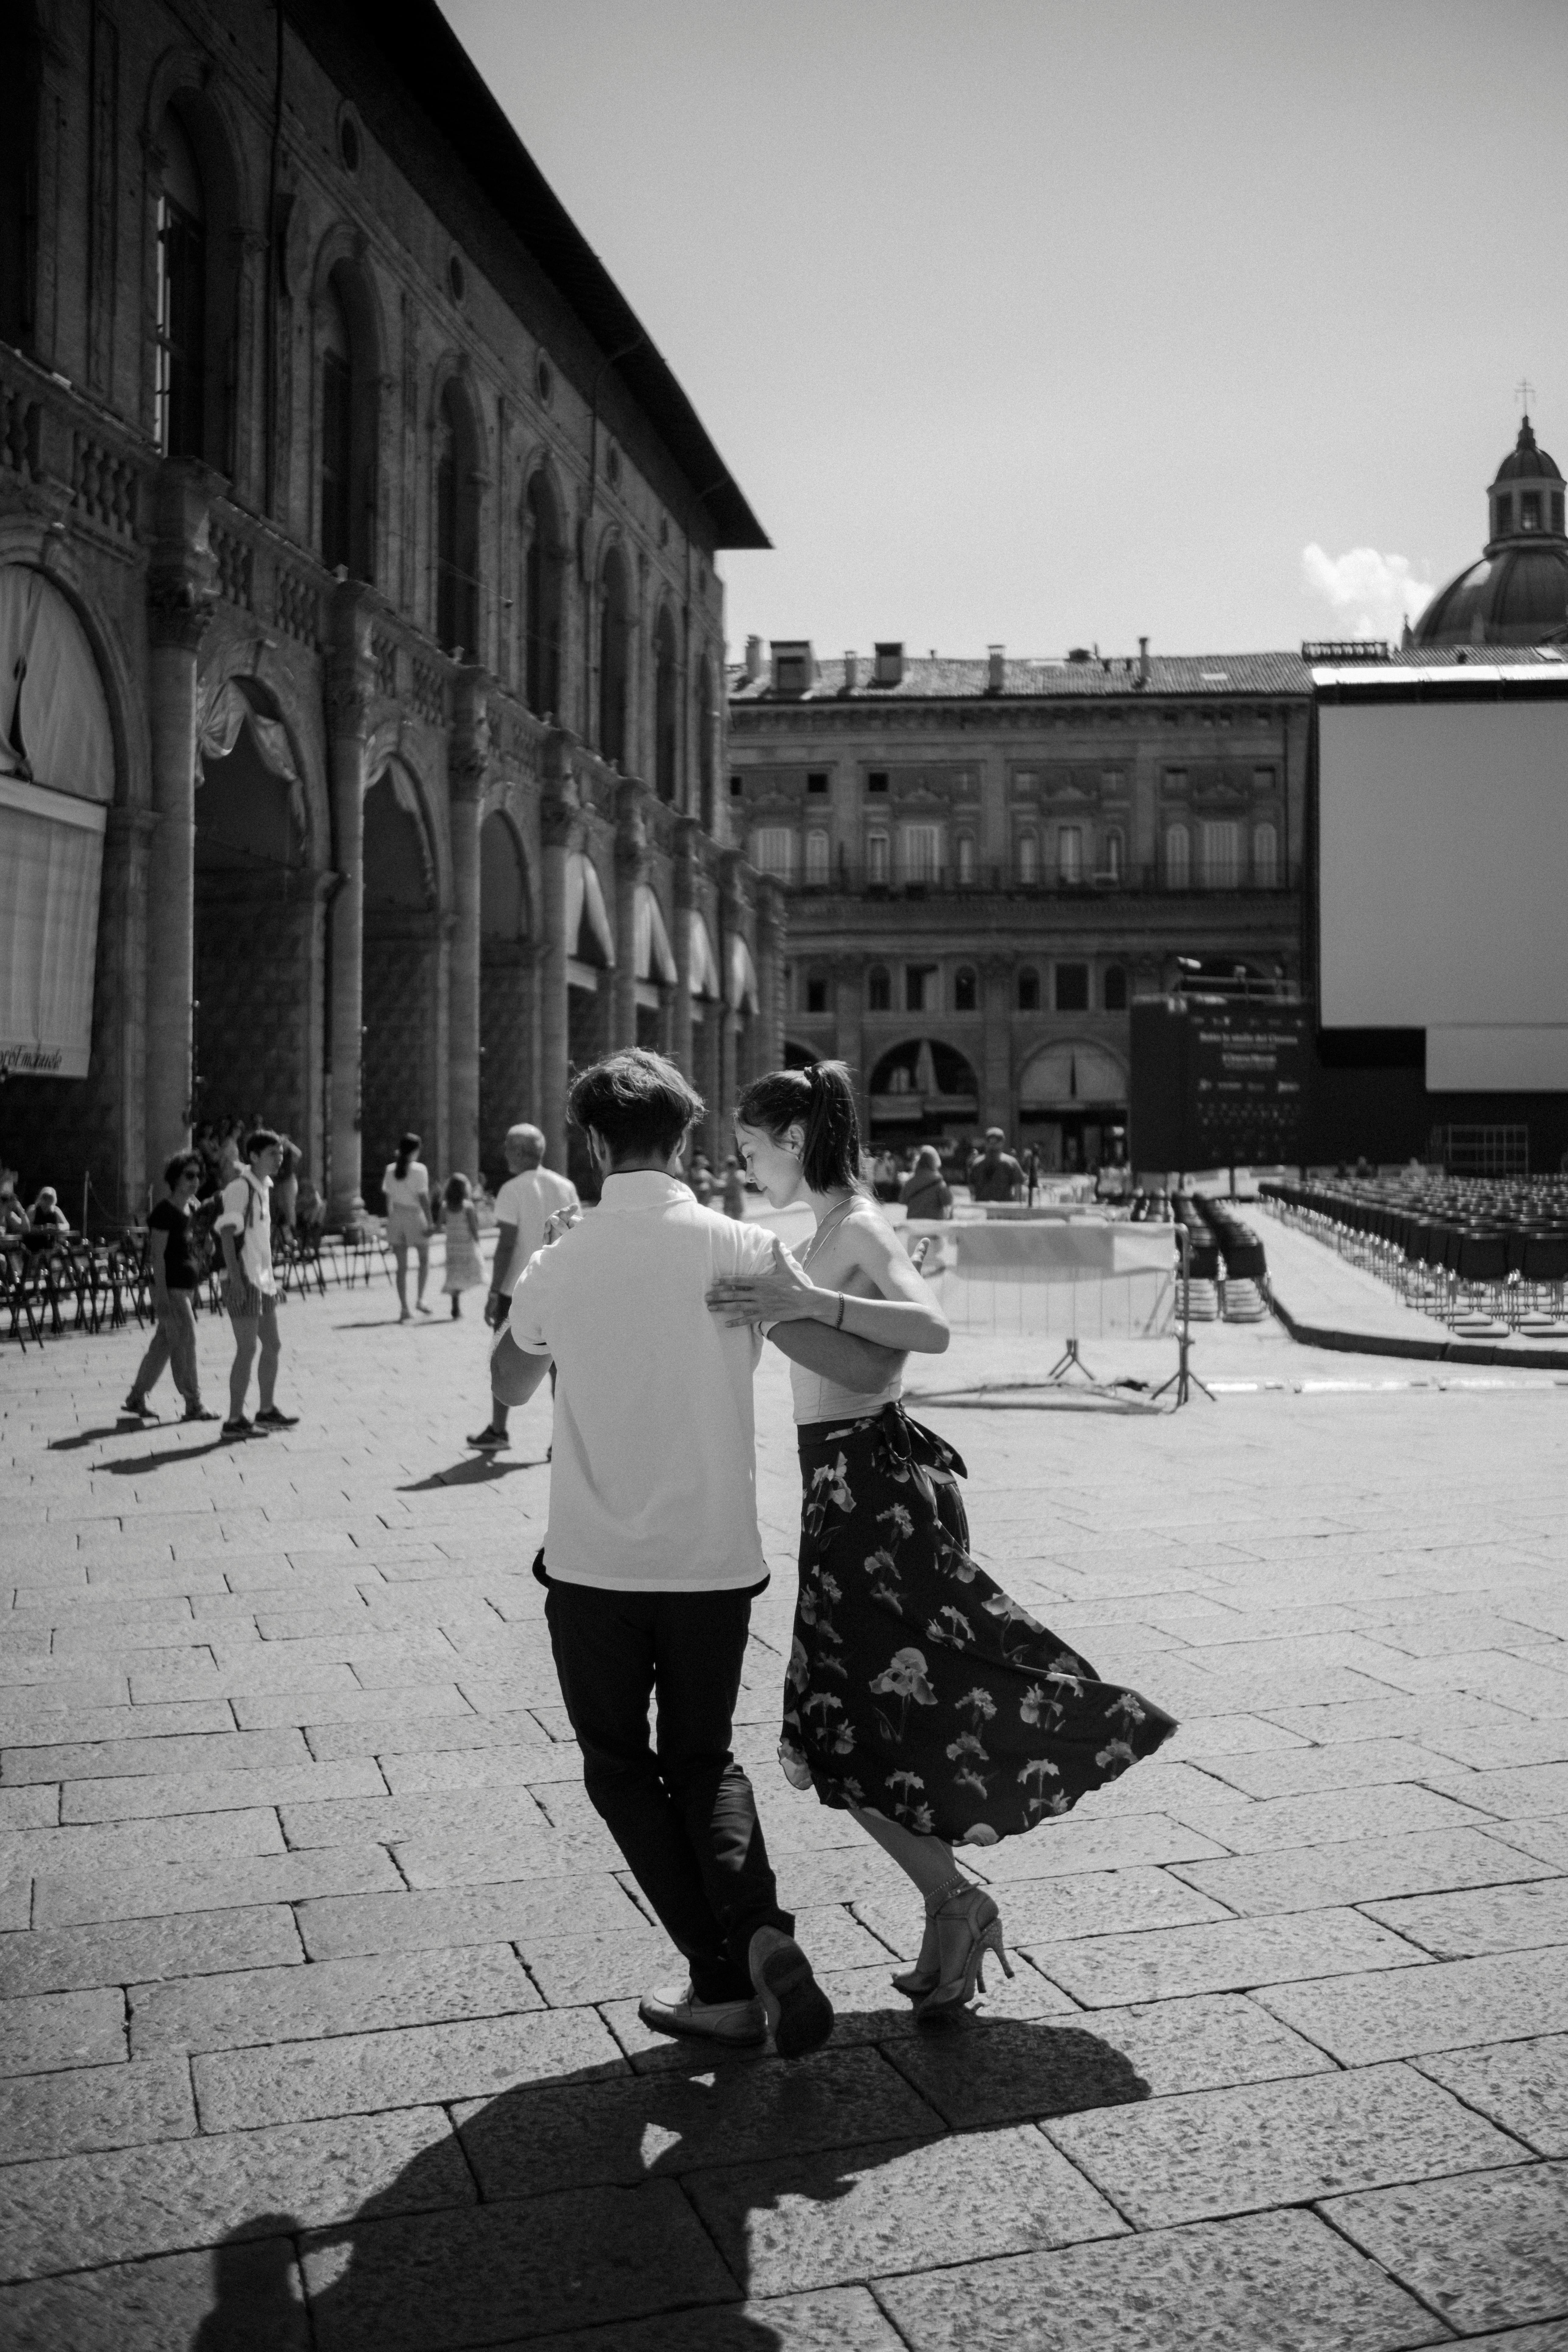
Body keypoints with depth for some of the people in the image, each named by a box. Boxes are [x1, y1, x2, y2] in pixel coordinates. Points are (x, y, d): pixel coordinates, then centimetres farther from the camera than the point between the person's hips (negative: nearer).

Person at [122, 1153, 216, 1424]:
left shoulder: (189, 1210, 13)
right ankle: (194, 1405, 0)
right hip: (171, 1287, -9)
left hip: (186, 1285, 9)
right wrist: (161, 1294, -21)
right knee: (185, 1343, -6)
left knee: (163, 1343, 12)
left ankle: (136, 1399, 21)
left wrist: (194, 1291, 22)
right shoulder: (165, 1213, -13)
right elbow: (158, 1256, -16)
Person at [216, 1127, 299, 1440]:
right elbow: (227, 1234, -18)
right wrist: (236, 1278, -24)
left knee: (272, 1346, 15)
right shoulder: (239, 1188, -14)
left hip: (263, 1280, 9)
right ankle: (235, 1420, -1)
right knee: (247, 1350, -7)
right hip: (244, 1282, -9)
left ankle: (268, 1410, 27)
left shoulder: (264, 1188, 14)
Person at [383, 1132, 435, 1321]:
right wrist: (430, 1222, -10)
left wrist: (391, 1218, 15)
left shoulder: (391, 1169, 3)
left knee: (401, 1266, 7)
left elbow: (388, 1197, 6)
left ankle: (404, 1308, 4)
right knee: (424, 1258, 17)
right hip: (415, 1215, -3)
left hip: (396, 1217, 3)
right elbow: (423, 1198, -12)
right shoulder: (420, 1170, -9)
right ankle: (420, 1298, 5)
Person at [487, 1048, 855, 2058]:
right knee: (705, 1756, 20)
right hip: (716, 1559, 1)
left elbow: (509, 1385, 12)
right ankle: (761, 1930, -5)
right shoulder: (742, 1250, -8)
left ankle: (725, 1979, 12)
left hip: (594, 1565, -1)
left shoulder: (559, 1266, -6)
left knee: (621, 1766, 17)